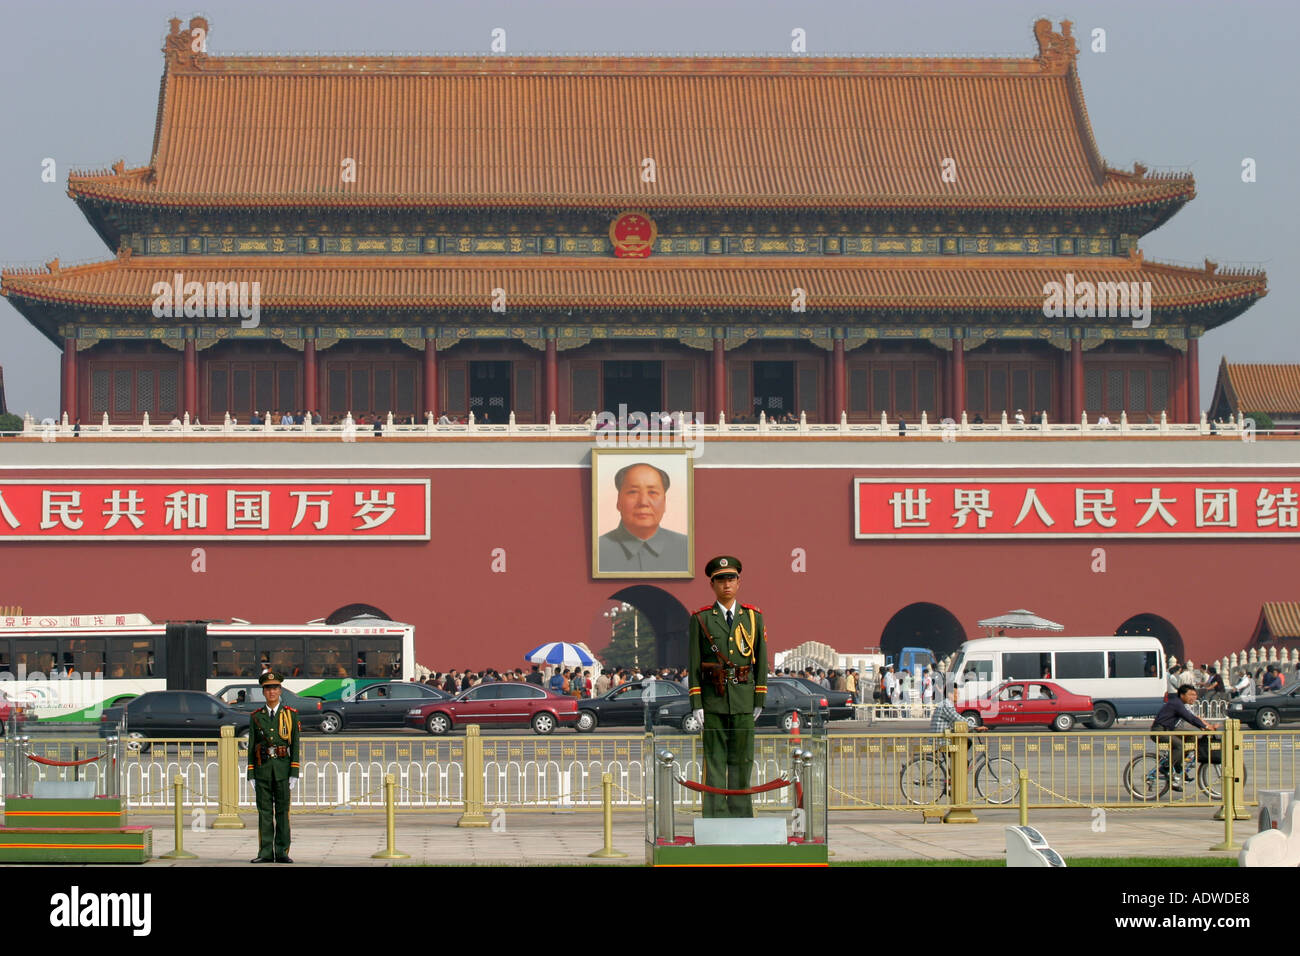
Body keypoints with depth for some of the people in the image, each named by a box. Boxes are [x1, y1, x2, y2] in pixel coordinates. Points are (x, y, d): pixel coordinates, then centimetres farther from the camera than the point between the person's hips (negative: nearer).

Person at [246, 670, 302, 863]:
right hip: (262, 768, 1)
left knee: (282, 811, 0)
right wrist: (251, 775, 2)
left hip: (283, 768, -1)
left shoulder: (290, 715, 5)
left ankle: (282, 852, 3)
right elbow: (251, 746, 9)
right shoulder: (256, 717, 9)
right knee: (264, 812, 2)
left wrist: (294, 774, -5)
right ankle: (265, 852, 4)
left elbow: (295, 746, 2)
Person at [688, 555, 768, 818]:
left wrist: (759, 700, 4)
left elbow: (761, 659, 9)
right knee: (714, 758, -1)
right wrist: (696, 704, -4)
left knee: (742, 759, 3)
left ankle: (740, 813, 10)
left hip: (743, 700, 1)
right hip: (713, 699, -1)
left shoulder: (753, 617, 8)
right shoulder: (700, 619, 4)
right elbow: (694, 663, 2)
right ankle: (715, 815, 1)